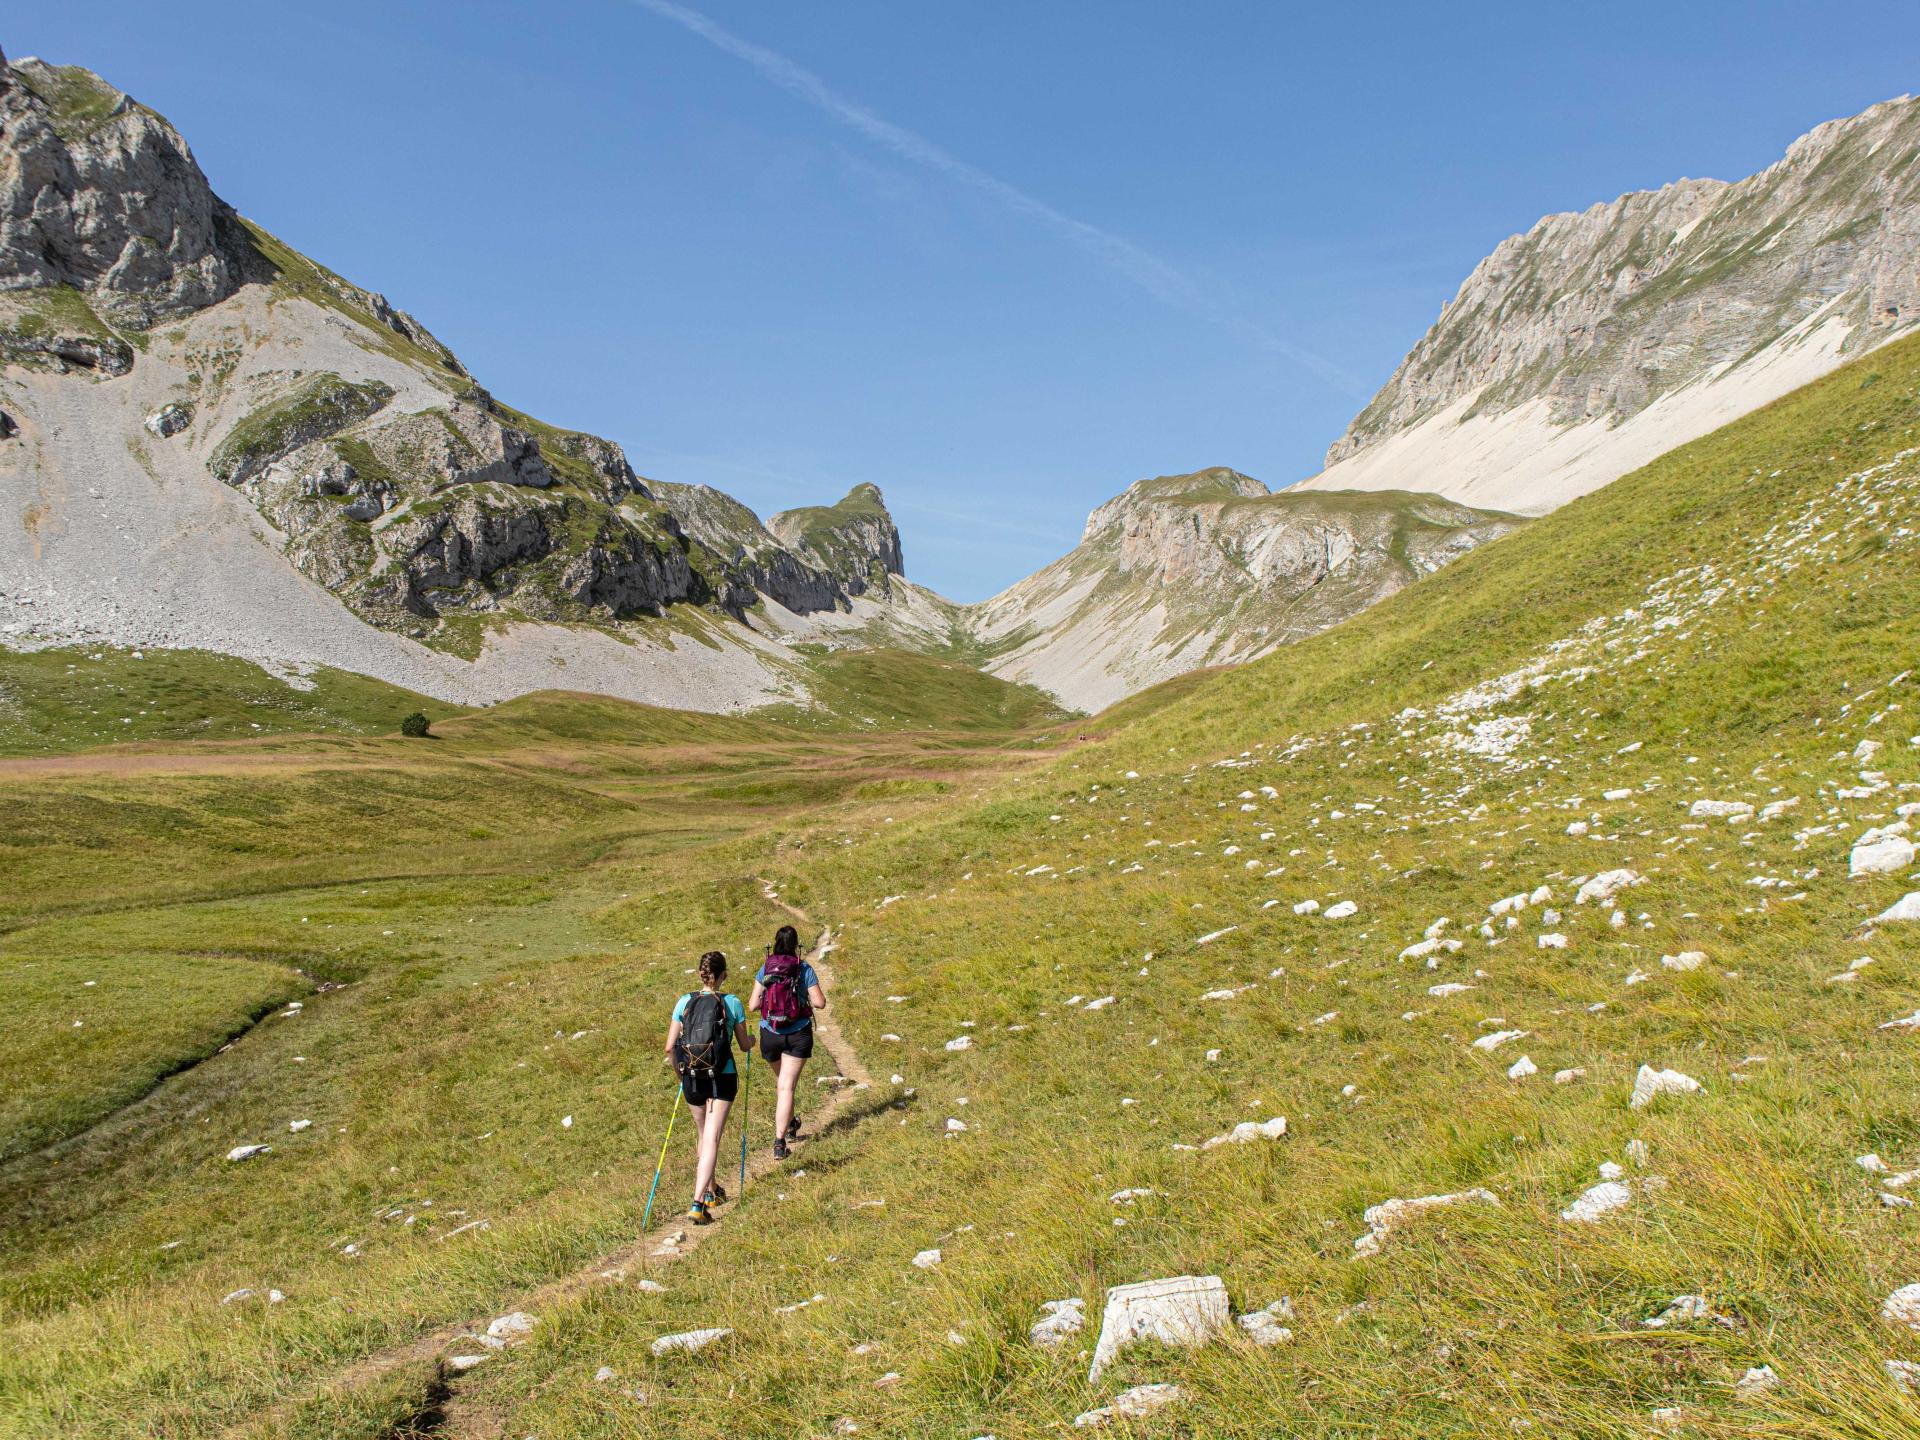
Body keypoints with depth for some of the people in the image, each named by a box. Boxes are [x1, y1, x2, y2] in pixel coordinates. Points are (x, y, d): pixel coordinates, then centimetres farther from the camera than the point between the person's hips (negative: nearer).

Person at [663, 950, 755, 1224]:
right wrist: (752, 1040, 26)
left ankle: (711, 1192, 36)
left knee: (704, 1136, 21)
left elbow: (670, 1048, 0)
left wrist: (680, 1073, 17)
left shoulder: (685, 1001, -2)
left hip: (691, 1078, 3)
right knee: (712, 1139, -3)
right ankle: (697, 1203, -15)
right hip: (722, 1078, -3)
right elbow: (744, 1045, 3)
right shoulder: (732, 1003, -7)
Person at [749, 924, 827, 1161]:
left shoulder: (765, 969, -3)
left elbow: (753, 1005, -5)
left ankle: (790, 1123, 44)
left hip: (770, 1034, 2)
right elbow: (820, 1002, -10)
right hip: (798, 1035, -2)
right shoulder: (805, 969, -8)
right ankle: (779, 1142, -11)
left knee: (781, 1081, 26)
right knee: (786, 1086, -2)